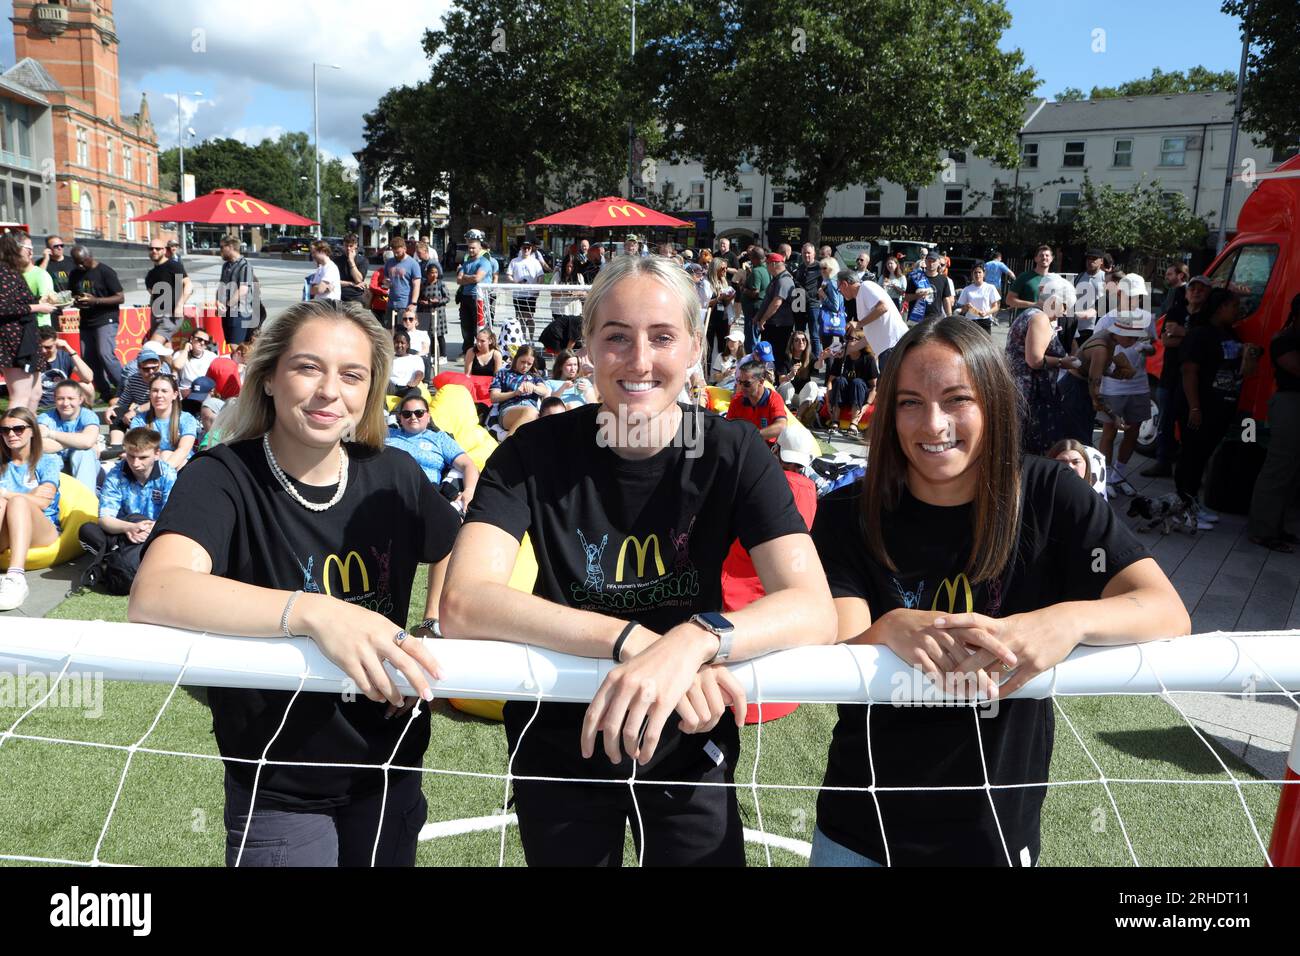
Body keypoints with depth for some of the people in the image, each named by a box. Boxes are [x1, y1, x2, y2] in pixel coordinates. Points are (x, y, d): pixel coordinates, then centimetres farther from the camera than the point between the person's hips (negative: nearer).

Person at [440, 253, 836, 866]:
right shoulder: (536, 452, -17)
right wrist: (634, 640, -42)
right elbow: (463, 605, -30)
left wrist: (691, 641, -45)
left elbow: (814, 608, -25)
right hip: (560, 741, 0)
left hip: (686, 741, 0)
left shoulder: (732, 453, -15)